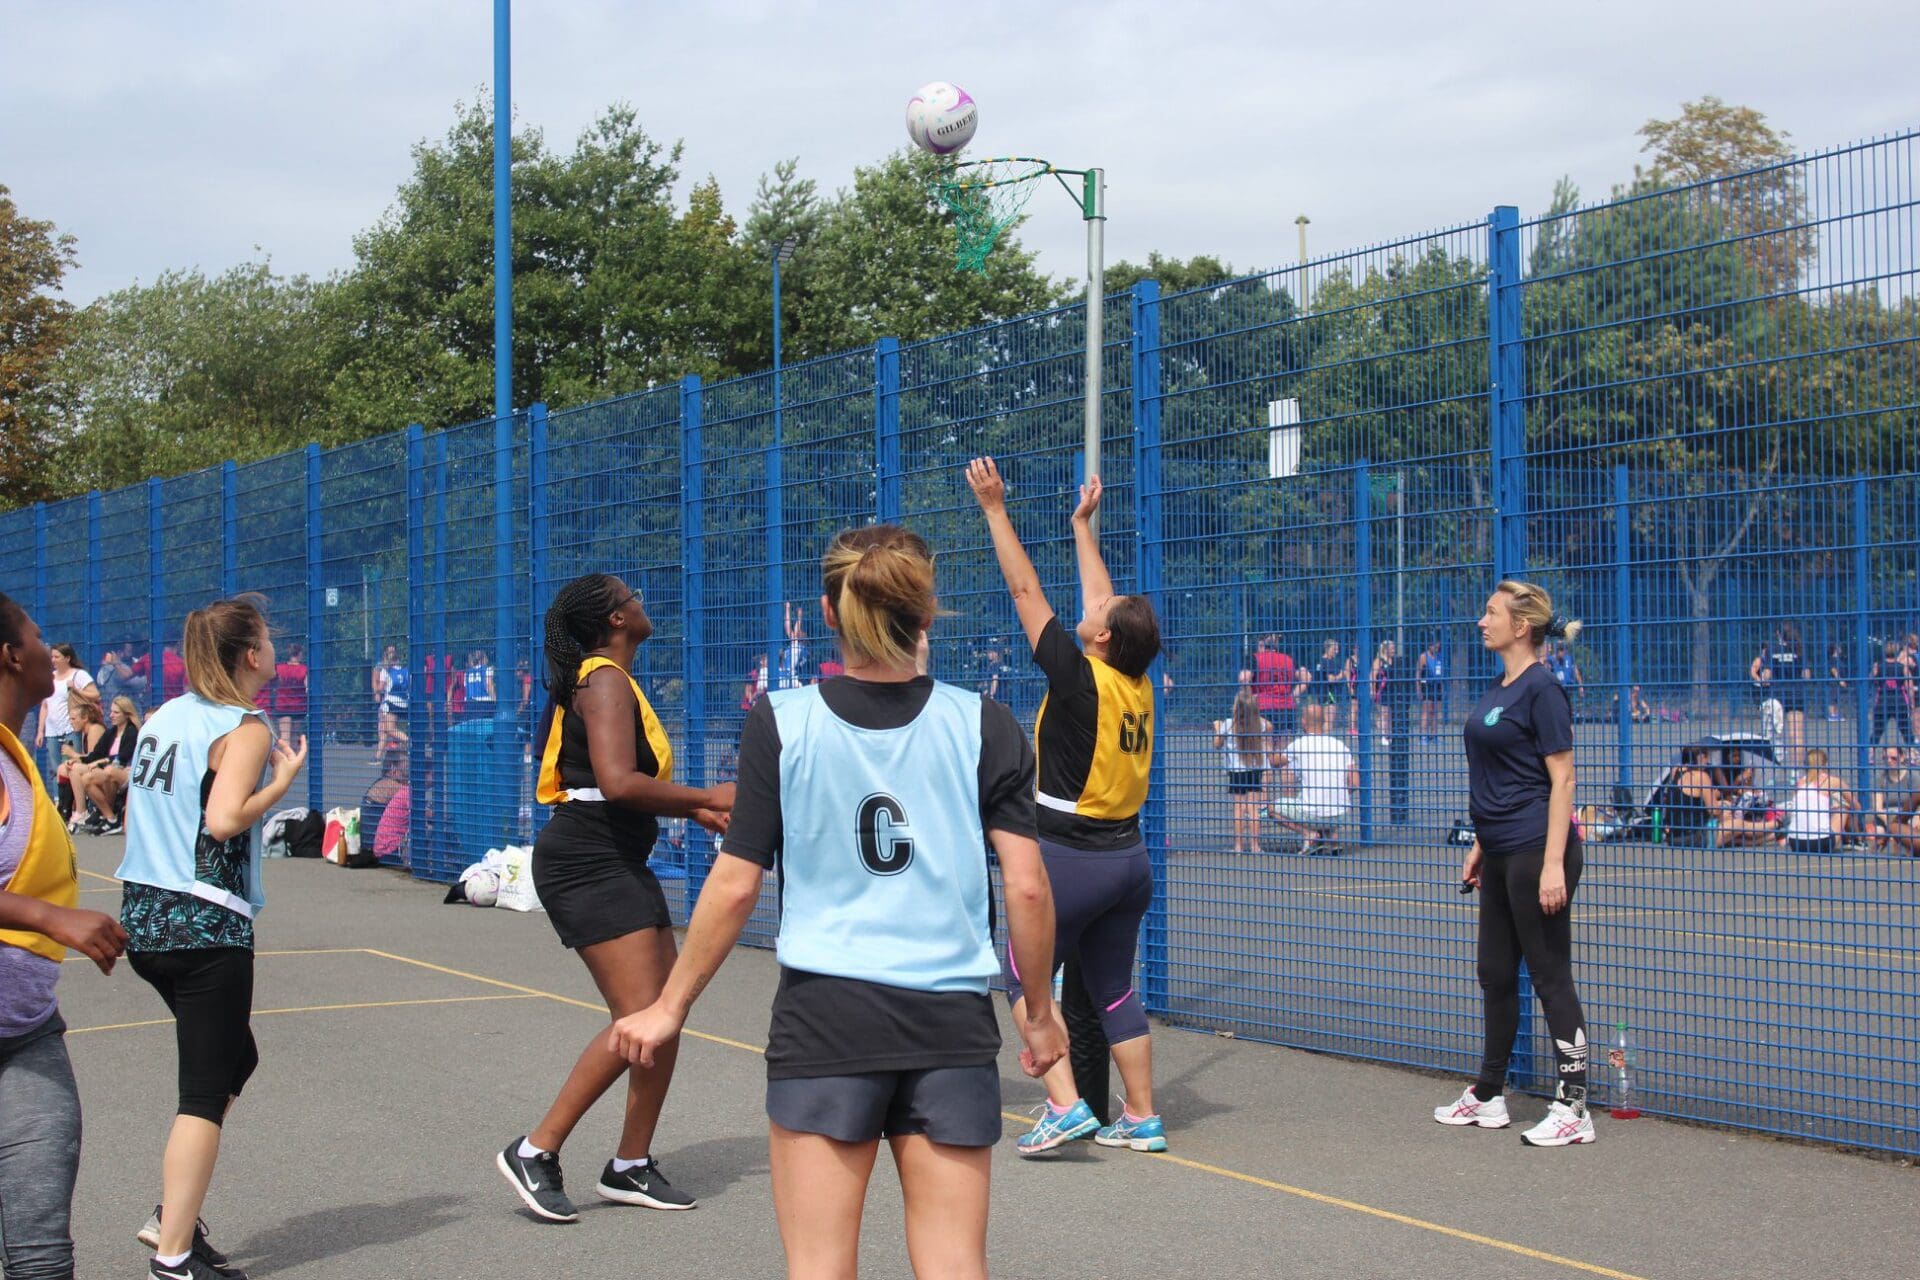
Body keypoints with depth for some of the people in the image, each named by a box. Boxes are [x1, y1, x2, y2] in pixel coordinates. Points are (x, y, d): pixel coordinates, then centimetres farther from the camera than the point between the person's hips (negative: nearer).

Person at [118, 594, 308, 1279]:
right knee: (207, 1092, -1)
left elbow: (134, 812, 18)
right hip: (206, 927, -8)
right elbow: (225, 819, -25)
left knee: (235, 1058, 22)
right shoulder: (244, 727, -12)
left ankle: (172, 1212, 20)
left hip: (144, 916, 8)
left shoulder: (163, 717, 11)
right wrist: (283, 779, -11)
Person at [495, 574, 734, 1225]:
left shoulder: (615, 682, 19)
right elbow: (618, 783, -25)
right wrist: (708, 797, -16)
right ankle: (535, 1152, -7)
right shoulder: (605, 681, -13)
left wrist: (695, 812, 14)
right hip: (587, 865, -11)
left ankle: (631, 1165, 19)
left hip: (622, 867, 11)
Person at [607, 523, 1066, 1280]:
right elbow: (1027, 886, -2)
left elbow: (735, 886, -2)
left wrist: (671, 1006, 10)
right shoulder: (983, 725, -1)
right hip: (953, 1019, 1)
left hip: (825, 1017, -1)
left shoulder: (780, 722, -4)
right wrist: (1039, 1010, 13)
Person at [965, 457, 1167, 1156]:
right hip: (1128, 857, 7)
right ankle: (1142, 1119, 14)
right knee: (1114, 987, 13)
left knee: (1026, 978, 4)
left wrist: (995, 509, -5)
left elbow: (1025, 590, -10)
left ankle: (1065, 1105, -7)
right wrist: (1082, 523, 29)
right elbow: (1102, 597, 18)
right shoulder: (1137, 685, 3)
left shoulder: (1081, 680, -14)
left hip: (1071, 858, -7)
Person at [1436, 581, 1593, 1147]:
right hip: (1501, 855, 10)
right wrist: (1480, 845, 21)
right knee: (1496, 974, 16)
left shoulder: (1541, 688, -14)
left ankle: (1574, 1109, 5)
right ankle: (1487, 1098, 26)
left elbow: (1562, 780, -16)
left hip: (1537, 851, -9)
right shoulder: (1497, 689, 13)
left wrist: (1553, 864, -21)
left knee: (1551, 976, -3)